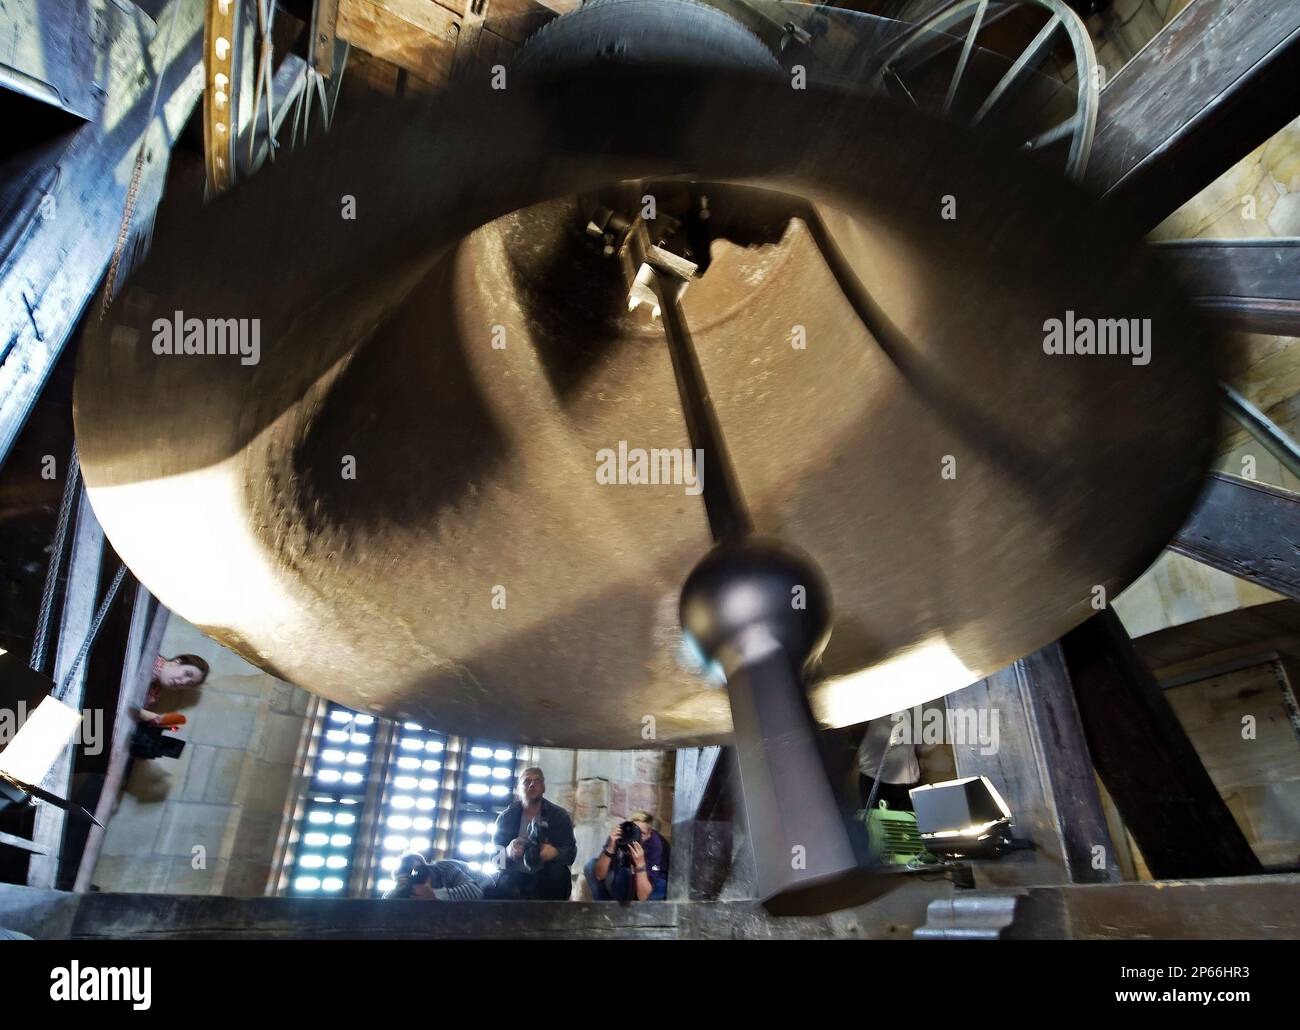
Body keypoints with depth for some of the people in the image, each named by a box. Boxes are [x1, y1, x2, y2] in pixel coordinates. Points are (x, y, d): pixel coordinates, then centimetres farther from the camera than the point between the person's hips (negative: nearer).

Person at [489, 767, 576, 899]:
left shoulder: (560, 816, 3)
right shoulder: (506, 817, 3)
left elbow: (571, 852, -4)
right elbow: (494, 856, -1)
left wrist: (555, 852, -28)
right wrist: (508, 852, -25)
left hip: (547, 878, 2)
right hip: (514, 877, -1)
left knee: (559, 873, -31)